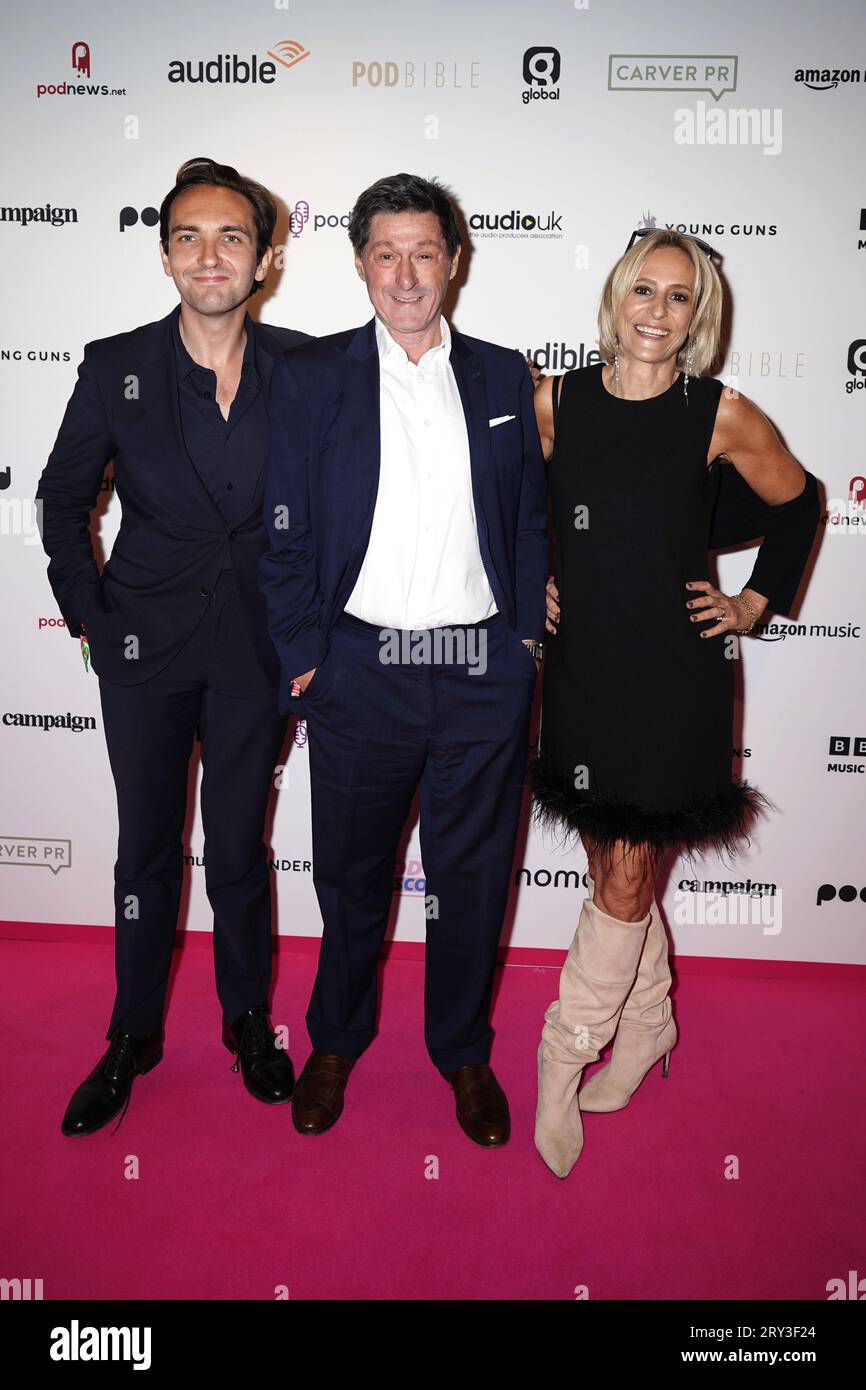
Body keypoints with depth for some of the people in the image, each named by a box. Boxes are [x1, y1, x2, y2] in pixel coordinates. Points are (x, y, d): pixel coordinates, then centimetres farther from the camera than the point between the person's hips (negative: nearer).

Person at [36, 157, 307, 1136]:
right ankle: (134, 1036, 31)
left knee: (241, 845, 10)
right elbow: (63, 496, 7)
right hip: (145, 647, 0)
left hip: (256, 648, 0)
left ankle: (248, 1019, 33)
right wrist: (86, 613, 3)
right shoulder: (116, 368, -3)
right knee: (146, 846, 11)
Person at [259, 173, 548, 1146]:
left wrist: (526, 636, 4)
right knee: (352, 873, 14)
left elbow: (531, 518, 11)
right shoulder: (310, 375, 3)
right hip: (360, 672, -1)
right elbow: (286, 530, 0)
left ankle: (463, 1051, 35)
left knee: (473, 875, 13)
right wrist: (302, 656, -5)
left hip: (484, 675, 2)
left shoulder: (501, 376, 9)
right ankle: (337, 1040, 39)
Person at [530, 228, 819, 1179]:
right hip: (582, 667, 3)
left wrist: (757, 603, 6)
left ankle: (565, 1053, 21)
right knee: (617, 874, 14)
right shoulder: (555, 401, 1)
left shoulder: (723, 415, -6)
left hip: (675, 673, -3)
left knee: (627, 884, 1)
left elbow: (796, 504, 10)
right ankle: (647, 1026, 37)